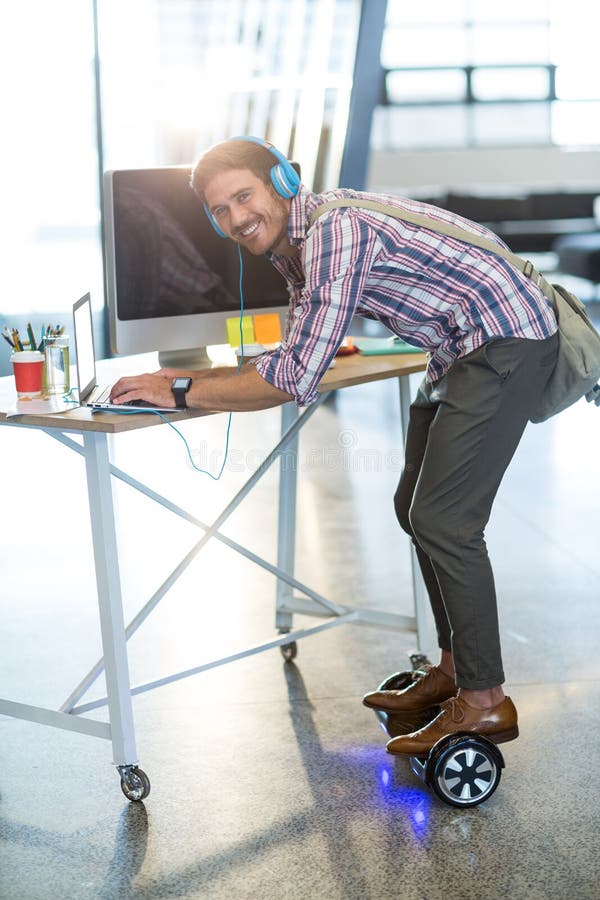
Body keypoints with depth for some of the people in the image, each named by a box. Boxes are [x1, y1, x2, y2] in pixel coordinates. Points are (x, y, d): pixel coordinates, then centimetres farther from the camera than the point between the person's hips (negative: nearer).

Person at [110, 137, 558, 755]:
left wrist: (180, 394, -19)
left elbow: (295, 381, -26)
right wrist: (199, 375, 9)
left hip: (508, 343, -10)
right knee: (416, 508, 15)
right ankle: (453, 669, 26)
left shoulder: (336, 227, -24)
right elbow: (300, 356, 21)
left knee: (442, 521, -11)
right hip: (459, 351, 10)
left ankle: (484, 702, -2)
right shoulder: (293, 245, 8)